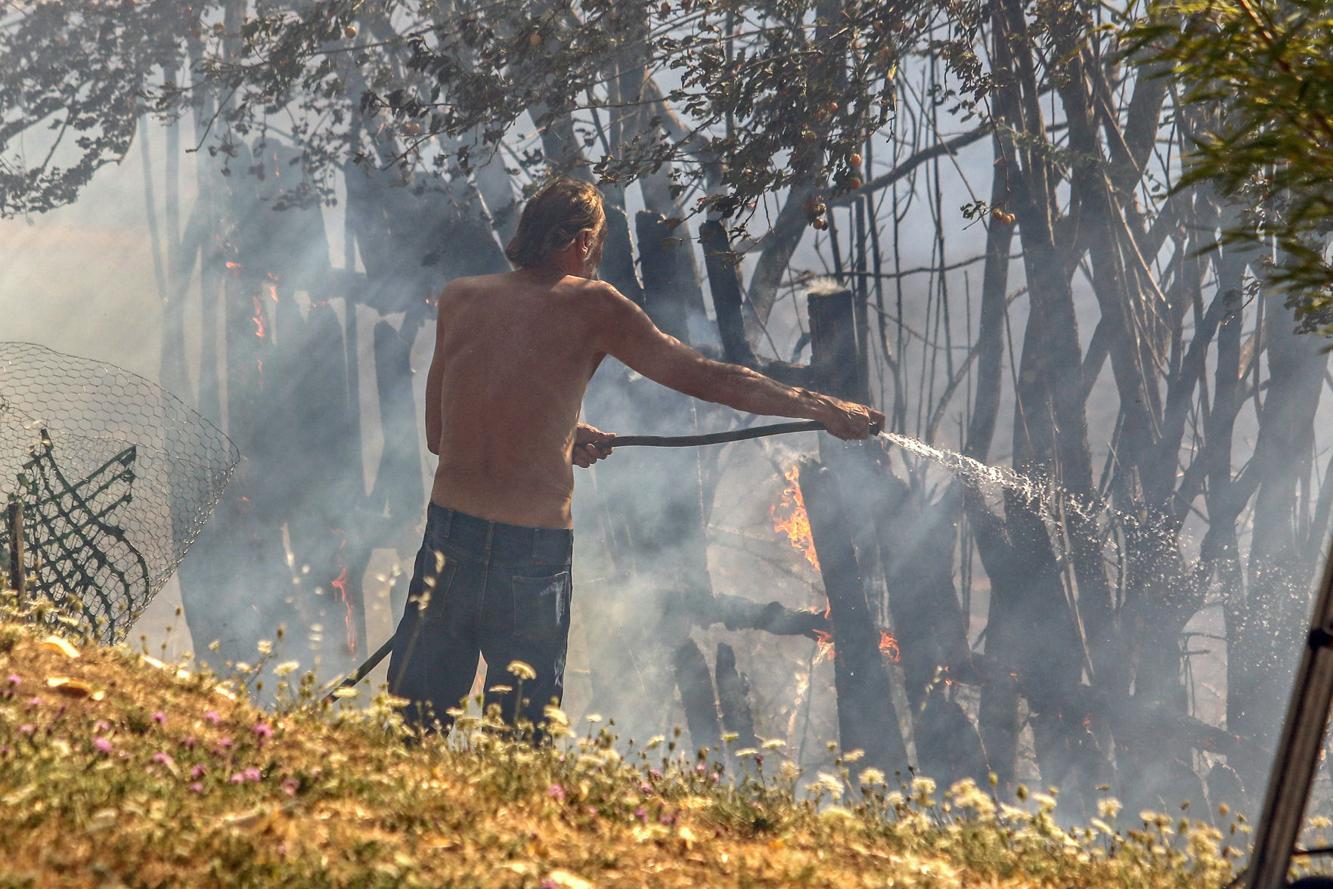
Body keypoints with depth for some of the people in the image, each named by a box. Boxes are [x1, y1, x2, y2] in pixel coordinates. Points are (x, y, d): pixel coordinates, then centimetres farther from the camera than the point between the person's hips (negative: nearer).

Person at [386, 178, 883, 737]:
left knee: (411, 730, 10)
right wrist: (825, 408, 12)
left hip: (450, 535, 3)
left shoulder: (459, 298, 10)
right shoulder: (590, 304, -1)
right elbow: (706, 378, 3)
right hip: (534, 552, -3)